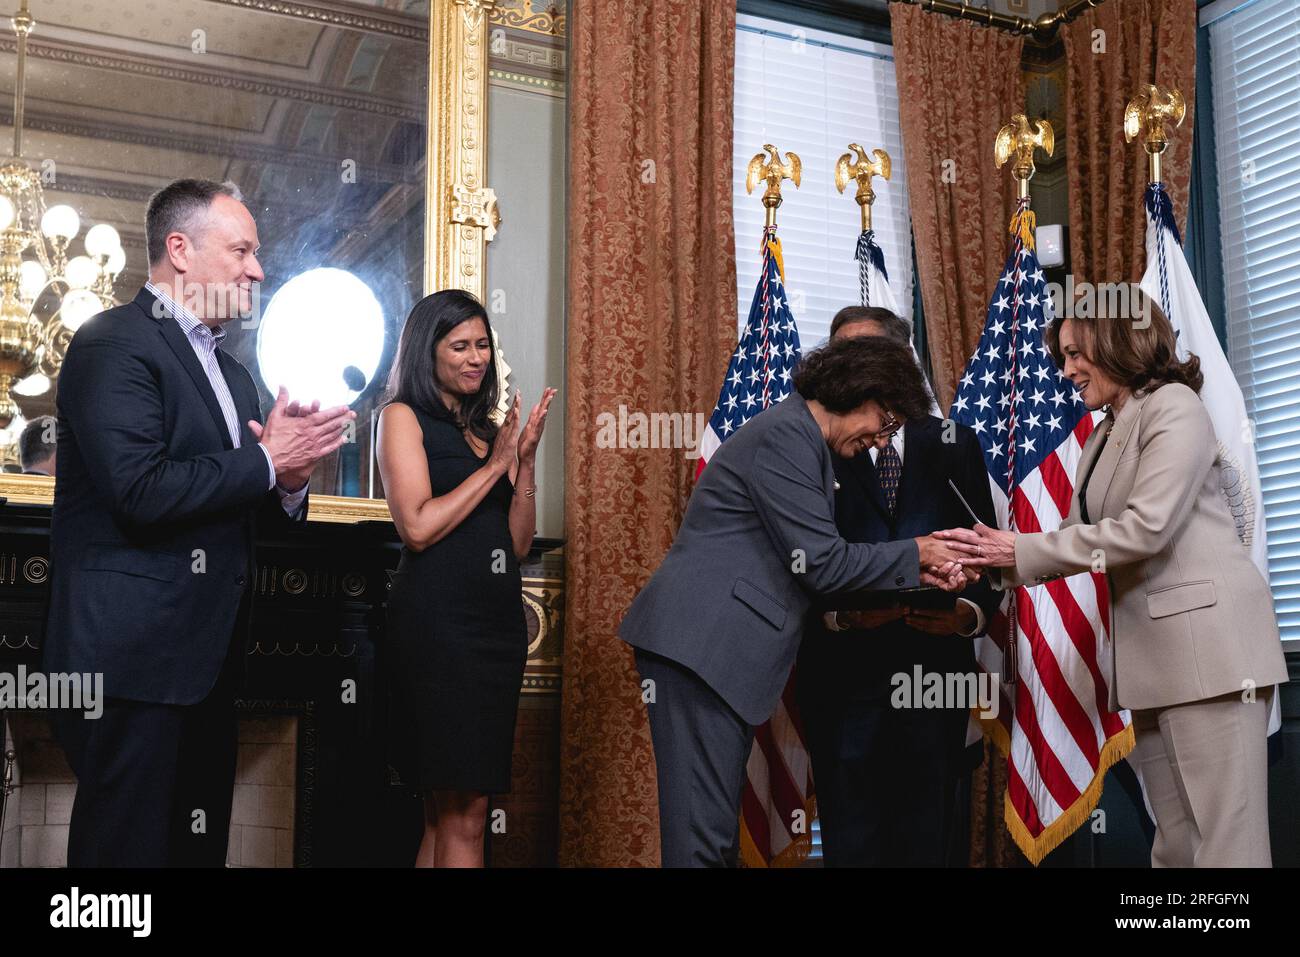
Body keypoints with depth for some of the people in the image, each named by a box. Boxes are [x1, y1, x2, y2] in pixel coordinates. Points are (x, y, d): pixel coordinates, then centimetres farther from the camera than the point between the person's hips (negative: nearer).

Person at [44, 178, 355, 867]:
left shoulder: (230, 371, 19)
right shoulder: (113, 344, -9)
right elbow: (142, 494, -22)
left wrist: (290, 482, -1)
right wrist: (266, 460, -12)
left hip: (207, 660, 9)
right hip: (134, 659, -9)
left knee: (200, 846, 13)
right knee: (130, 848, -2)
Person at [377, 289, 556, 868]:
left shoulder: (487, 429, 17)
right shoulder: (404, 417, 1)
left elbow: (519, 544, 13)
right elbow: (417, 528, -11)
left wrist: (526, 459, 2)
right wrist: (495, 464, -6)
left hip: (498, 622, 7)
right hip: (438, 620, -6)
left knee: (446, 813, 10)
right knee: (463, 815, -8)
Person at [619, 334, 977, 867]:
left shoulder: (801, 441, 21)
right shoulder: (786, 434, -11)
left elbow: (815, 564, 21)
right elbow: (820, 563, -14)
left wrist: (916, 575, 14)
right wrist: (913, 554, -1)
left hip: (719, 652, 11)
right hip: (700, 647, -11)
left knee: (715, 826, 11)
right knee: (703, 830, -9)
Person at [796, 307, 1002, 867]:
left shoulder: (954, 444, 11)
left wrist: (970, 612, -12)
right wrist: (840, 613, -18)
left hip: (936, 662, 1)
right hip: (843, 668, -1)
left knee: (929, 837, 9)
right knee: (850, 840, 6)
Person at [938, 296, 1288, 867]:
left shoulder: (1174, 407, -5)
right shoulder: (1100, 440, 21)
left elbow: (1146, 527, -15)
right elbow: (1083, 539, 15)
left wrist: (1023, 551, -12)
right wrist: (999, 561, 0)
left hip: (1207, 637, -8)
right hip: (1151, 652, 8)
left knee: (1226, 841, -9)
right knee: (1175, 844, 7)